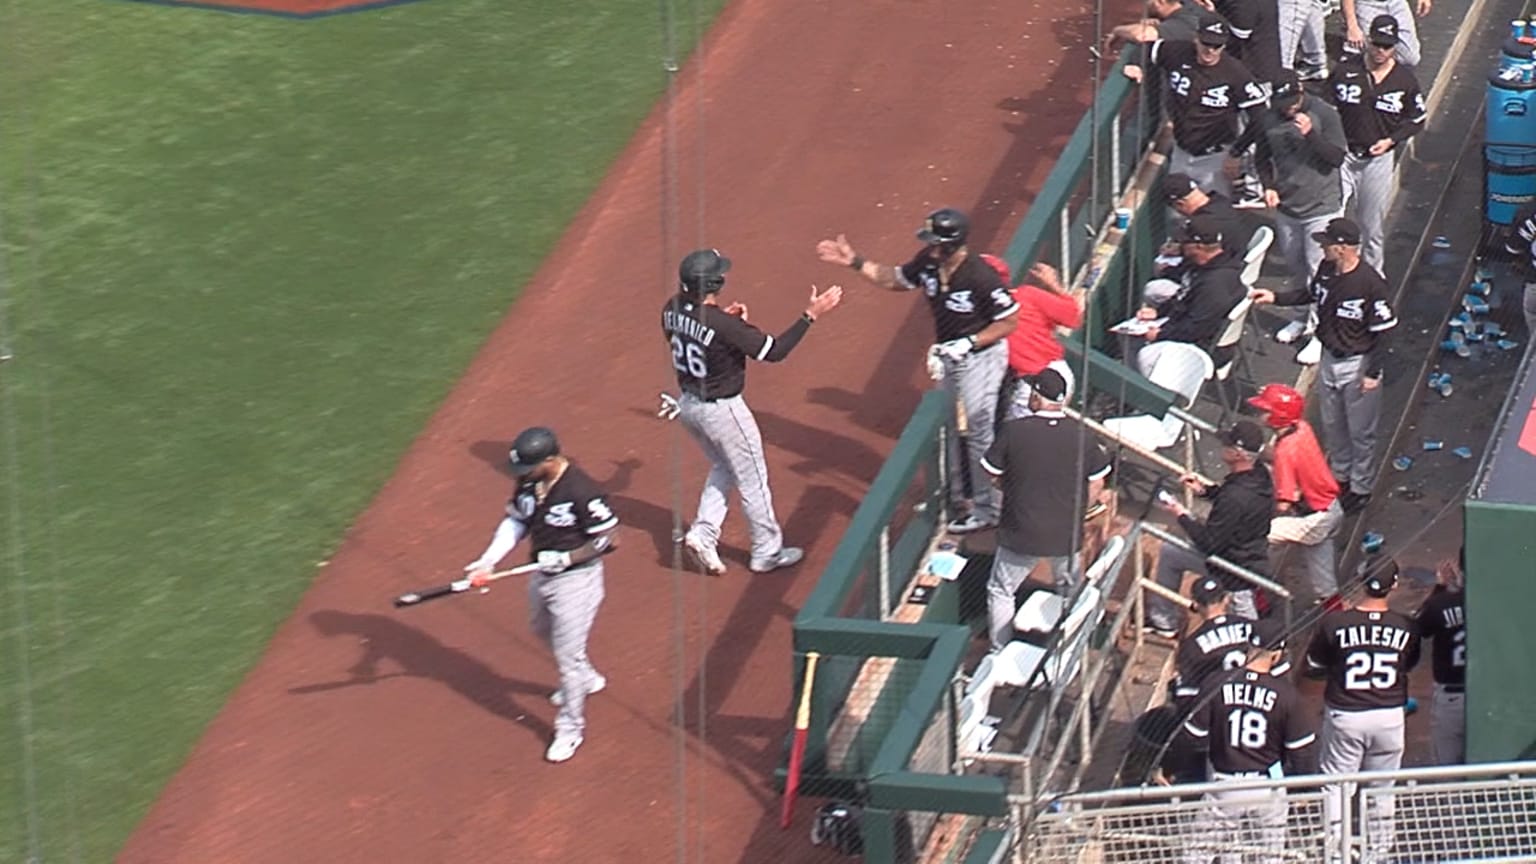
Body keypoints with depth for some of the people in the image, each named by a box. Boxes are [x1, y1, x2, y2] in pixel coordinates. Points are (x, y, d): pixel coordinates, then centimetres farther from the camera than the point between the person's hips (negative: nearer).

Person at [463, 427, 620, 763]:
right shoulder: (528, 482, -6)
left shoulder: (581, 490, -28)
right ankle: (585, 678, 55)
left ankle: (570, 728, 14)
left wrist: (568, 558, -26)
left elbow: (606, 536, -20)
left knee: (568, 653, -2)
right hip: (543, 575, 9)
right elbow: (515, 521, 6)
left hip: (577, 577, -9)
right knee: (544, 631, 30)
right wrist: (489, 560, -4)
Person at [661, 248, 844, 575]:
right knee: (752, 479, 12)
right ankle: (767, 552, 25)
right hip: (722, 410, -7)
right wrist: (811, 315, -22)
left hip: (688, 404, 7)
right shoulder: (724, 326, -31)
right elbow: (774, 351, -24)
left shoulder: (672, 310, -9)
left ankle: (703, 532, 16)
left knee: (723, 468, 29)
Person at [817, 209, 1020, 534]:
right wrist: (854, 262, -1)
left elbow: (1009, 321, -21)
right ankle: (954, 495, 41)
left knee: (978, 432, 1)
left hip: (980, 357, -8)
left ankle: (985, 510, 15)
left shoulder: (981, 277, -31)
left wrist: (968, 343, -27)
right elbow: (895, 279, 9)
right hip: (948, 355, 8)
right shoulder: (928, 262, -10)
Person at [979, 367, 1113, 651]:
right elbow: (1096, 484, -2)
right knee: (1069, 592, 25)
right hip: (1067, 533, 2)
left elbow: (992, 476, -4)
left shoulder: (1013, 431, -15)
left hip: (1021, 533, -2)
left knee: (1001, 591, 17)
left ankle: (1000, 653, 21)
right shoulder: (1081, 435, -10)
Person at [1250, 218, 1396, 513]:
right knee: (1332, 424, 24)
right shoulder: (1327, 269, -8)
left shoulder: (1370, 284, -29)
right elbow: (1312, 294, 15)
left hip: (1358, 364, -7)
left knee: (1360, 430, 10)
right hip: (1330, 358, 7)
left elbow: (1382, 331, -21)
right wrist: (1275, 298, 7)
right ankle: (1339, 475, 44)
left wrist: (1373, 373, -17)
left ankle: (1361, 488, 27)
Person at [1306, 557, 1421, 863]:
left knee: (1335, 785, 9)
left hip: (1344, 715, -2)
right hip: (1390, 717, 2)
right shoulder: (1405, 627, -9)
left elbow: (1314, 665, -1)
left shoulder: (1334, 622, -15)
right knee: (1382, 788, 15)